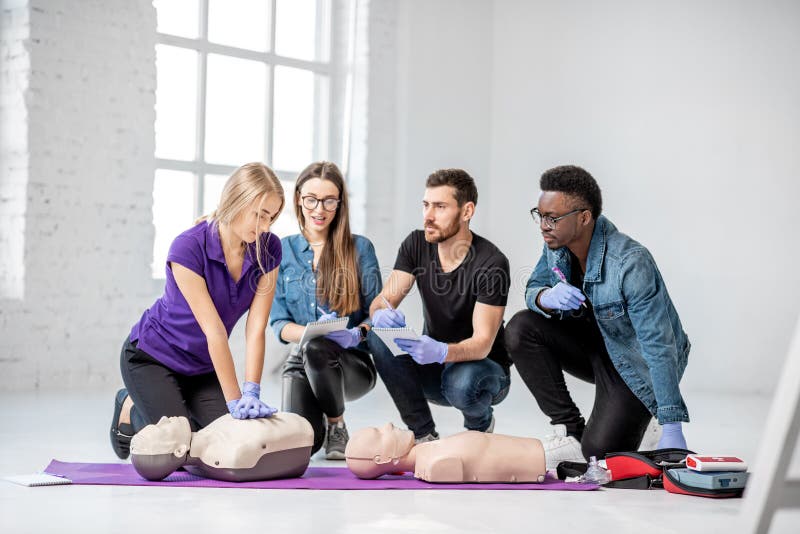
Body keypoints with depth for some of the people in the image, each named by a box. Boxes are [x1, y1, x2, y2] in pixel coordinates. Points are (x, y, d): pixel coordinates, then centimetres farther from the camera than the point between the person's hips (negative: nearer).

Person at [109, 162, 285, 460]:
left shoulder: (269, 249, -14)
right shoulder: (188, 248, -29)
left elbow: (256, 328, -17)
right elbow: (213, 330, -31)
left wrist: (251, 394, -25)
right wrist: (235, 401, -31)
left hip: (202, 364, 5)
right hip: (152, 357, -5)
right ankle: (131, 410, 15)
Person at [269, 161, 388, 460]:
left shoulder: (359, 248, 0)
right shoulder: (283, 251, 5)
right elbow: (279, 323, 1)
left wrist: (357, 334, -23)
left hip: (353, 363, -1)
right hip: (302, 361, 1)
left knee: (316, 349, -37)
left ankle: (337, 424, -6)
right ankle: (319, 427, 16)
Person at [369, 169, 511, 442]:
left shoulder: (491, 263, -21)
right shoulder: (416, 245, -6)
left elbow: (482, 343, -27)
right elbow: (382, 302, -11)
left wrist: (441, 351, -49)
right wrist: (382, 314, -38)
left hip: (484, 368, -4)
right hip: (433, 367, 4)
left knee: (460, 383, -38)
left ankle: (480, 424, 1)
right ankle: (424, 435, -9)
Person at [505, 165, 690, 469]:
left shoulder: (631, 264, -32)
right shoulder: (556, 244, -12)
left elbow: (658, 346, -33)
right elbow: (533, 289, 2)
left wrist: (671, 427, -36)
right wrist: (547, 298, -27)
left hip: (634, 362, -7)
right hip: (594, 341, 7)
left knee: (600, 451, -23)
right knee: (520, 328, -18)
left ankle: (635, 422, 13)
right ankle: (570, 431, -8)